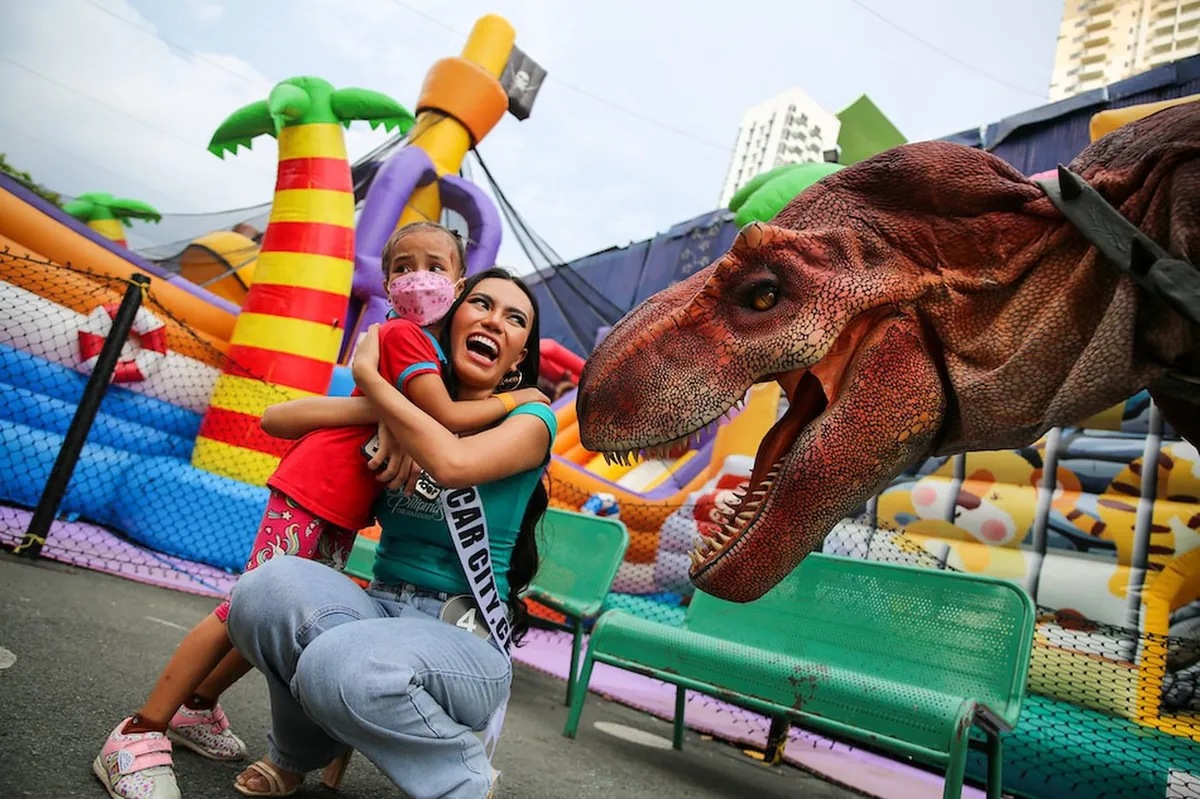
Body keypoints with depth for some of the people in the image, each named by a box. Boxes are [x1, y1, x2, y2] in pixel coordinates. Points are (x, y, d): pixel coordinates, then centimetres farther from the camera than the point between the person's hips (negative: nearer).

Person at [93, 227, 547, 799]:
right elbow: (447, 418, -20)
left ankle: (197, 706, 33)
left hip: (345, 511, 9)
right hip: (313, 491, -9)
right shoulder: (403, 334, -13)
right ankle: (140, 734, 6)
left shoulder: (431, 345, 15)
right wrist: (517, 398, -11)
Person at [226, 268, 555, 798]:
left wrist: (369, 375, -12)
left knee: (340, 664, -34)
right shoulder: (403, 416, 10)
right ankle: (300, 752, 2)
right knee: (270, 586, -26)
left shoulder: (529, 419, -3)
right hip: (380, 609, 4)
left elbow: (453, 464, -24)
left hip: (466, 640, -4)